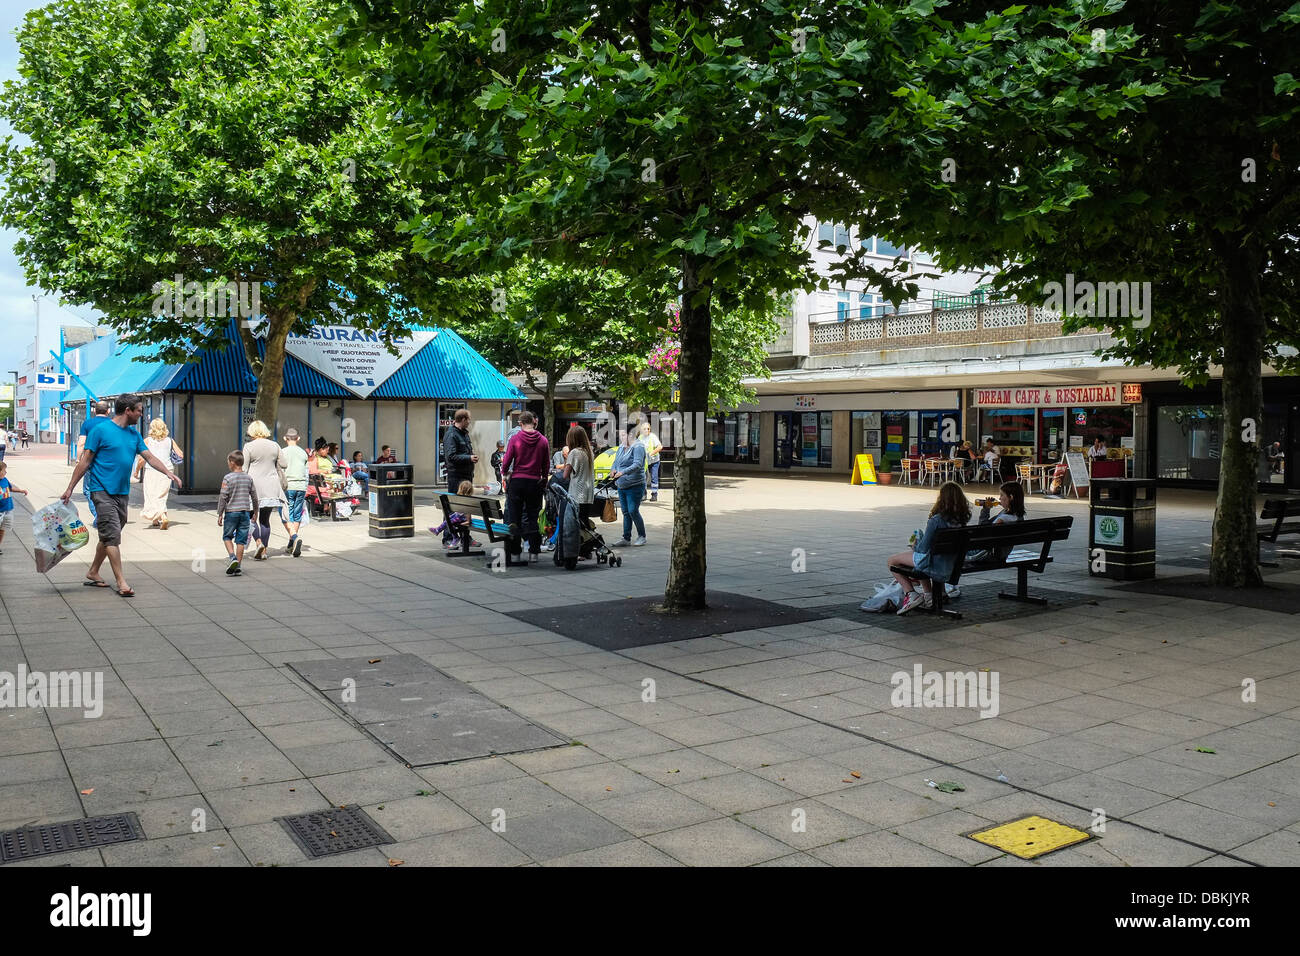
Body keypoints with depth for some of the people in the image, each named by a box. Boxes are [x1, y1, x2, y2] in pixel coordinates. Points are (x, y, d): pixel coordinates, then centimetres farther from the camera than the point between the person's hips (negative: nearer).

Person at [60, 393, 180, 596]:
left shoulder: (134, 434, 12)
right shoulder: (101, 430, -8)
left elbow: (150, 456, 12)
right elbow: (85, 461, -6)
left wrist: (169, 473, -4)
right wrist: (70, 489, -5)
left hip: (122, 492, 7)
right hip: (102, 490, -7)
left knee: (109, 537, 14)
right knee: (112, 536, -10)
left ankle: (93, 573, 29)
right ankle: (121, 582, -10)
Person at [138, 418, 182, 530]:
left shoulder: (147, 441, -1)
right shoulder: (169, 440, 4)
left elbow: (142, 459, -4)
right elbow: (181, 455, 1)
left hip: (152, 472, -3)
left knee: (153, 497, 1)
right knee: (161, 497, 17)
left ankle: (163, 517, -20)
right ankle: (156, 520, 23)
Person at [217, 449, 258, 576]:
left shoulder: (228, 478, -9)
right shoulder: (249, 478, 4)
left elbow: (223, 497, -10)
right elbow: (254, 496, 10)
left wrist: (220, 514, -3)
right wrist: (255, 511, 22)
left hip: (231, 512, -3)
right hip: (245, 512, 3)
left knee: (227, 537, 12)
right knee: (241, 539, 7)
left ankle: (233, 557, -8)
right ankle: (238, 565, 9)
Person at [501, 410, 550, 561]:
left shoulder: (515, 439, -6)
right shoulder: (543, 440, 0)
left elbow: (507, 461, -3)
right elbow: (546, 464, 5)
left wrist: (504, 473, 16)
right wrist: (544, 480, 19)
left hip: (517, 481, -1)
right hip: (535, 482, 2)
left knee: (514, 513, 7)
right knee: (533, 518, 7)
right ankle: (533, 552, 7)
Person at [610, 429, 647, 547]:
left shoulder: (637, 447, -11)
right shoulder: (621, 447, 14)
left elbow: (637, 464, -23)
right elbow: (616, 461, 19)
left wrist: (623, 472, -34)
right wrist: (614, 470, -4)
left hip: (635, 485, -8)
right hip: (621, 486, 8)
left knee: (633, 511, -8)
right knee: (625, 512, 9)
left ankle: (642, 536, 6)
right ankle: (626, 538, 14)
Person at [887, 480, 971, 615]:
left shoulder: (936, 520, -26)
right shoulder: (962, 520, -4)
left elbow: (923, 548, -22)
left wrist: (915, 545, 1)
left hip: (935, 565, -7)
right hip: (952, 564, 8)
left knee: (892, 560, 10)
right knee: (921, 559, 38)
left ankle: (911, 594, -1)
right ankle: (927, 595, 33)